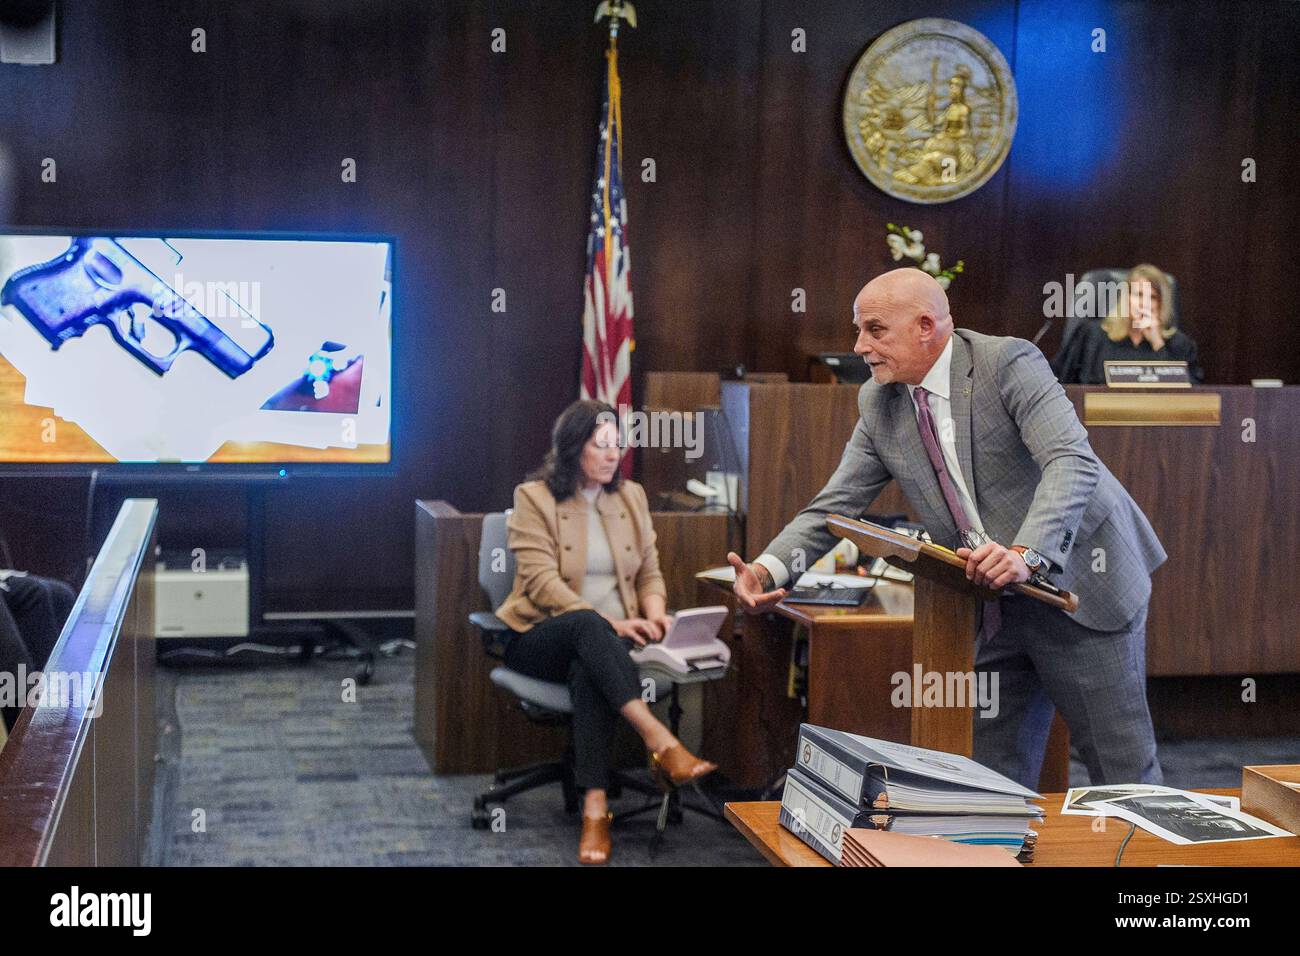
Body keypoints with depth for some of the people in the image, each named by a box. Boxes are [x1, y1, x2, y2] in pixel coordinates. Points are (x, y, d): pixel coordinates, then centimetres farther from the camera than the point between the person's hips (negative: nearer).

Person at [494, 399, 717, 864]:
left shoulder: (632, 497, 14)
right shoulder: (534, 497, -2)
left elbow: (650, 572, 17)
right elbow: (541, 581, -12)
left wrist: (654, 613, -8)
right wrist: (608, 622, -24)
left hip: (610, 637, 3)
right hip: (542, 637, -2)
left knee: (588, 672, -36)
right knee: (587, 626, -39)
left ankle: (595, 807, -44)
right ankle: (661, 743, -50)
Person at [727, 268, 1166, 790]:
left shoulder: (1008, 362, -16)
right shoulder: (878, 404, 4)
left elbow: (1073, 462, -26)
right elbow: (834, 507, 4)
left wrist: (1026, 555, -42)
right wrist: (768, 569, -14)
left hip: (1080, 586, -6)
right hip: (992, 607, 6)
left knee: (1124, 776, 2)